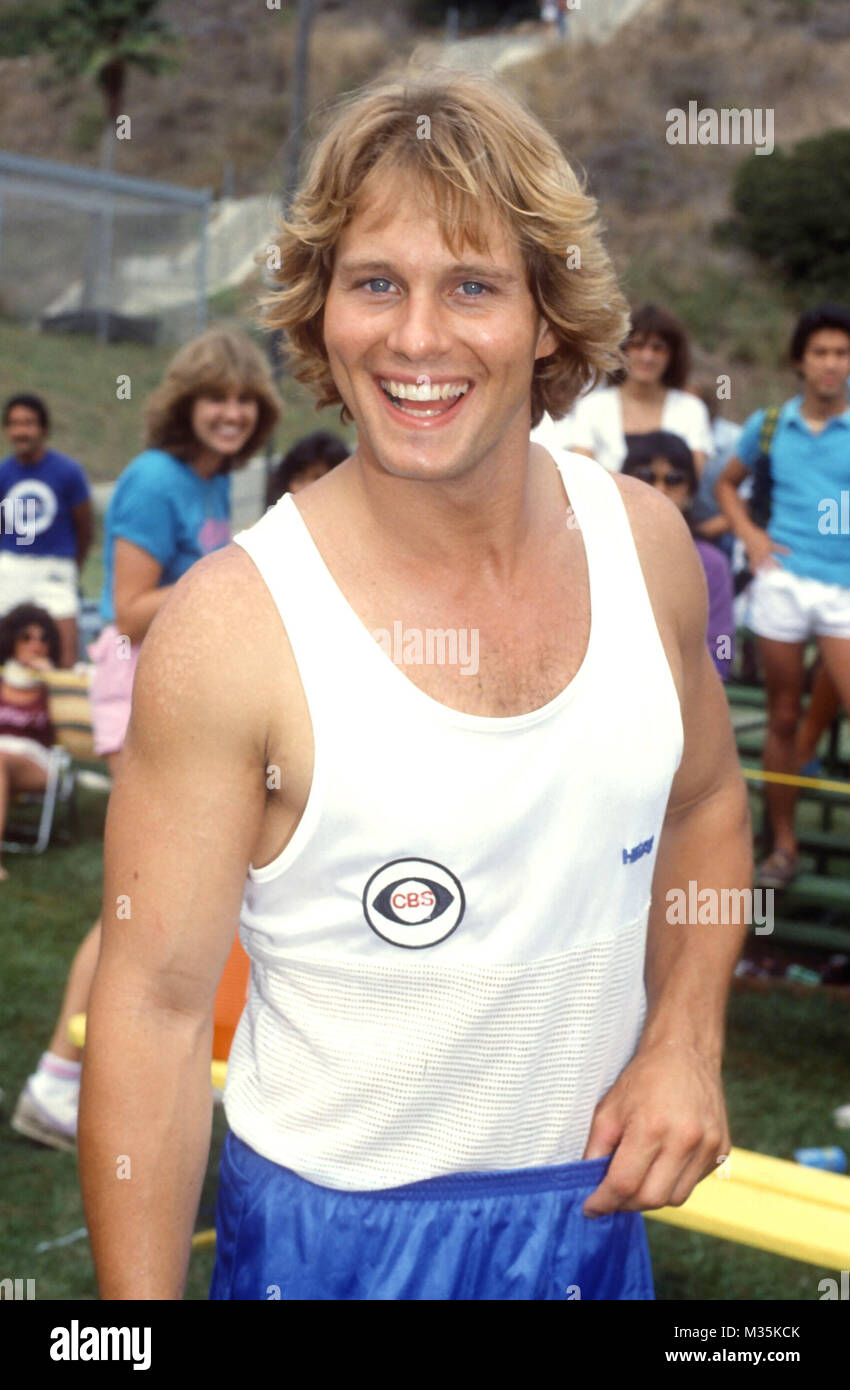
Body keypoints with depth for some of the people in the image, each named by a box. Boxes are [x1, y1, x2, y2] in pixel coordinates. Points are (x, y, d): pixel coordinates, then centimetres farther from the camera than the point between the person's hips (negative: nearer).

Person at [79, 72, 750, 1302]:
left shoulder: (647, 542, -6)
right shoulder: (231, 629, -21)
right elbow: (153, 1007, -17)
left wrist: (686, 1039, -3)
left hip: (595, 1204, 5)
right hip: (333, 1231, -4)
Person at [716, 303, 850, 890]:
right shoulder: (768, 426, 8)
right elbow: (728, 483, 24)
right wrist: (751, 536, 8)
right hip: (782, 582, 2)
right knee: (784, 718, 8)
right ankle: (783, 847, 17)